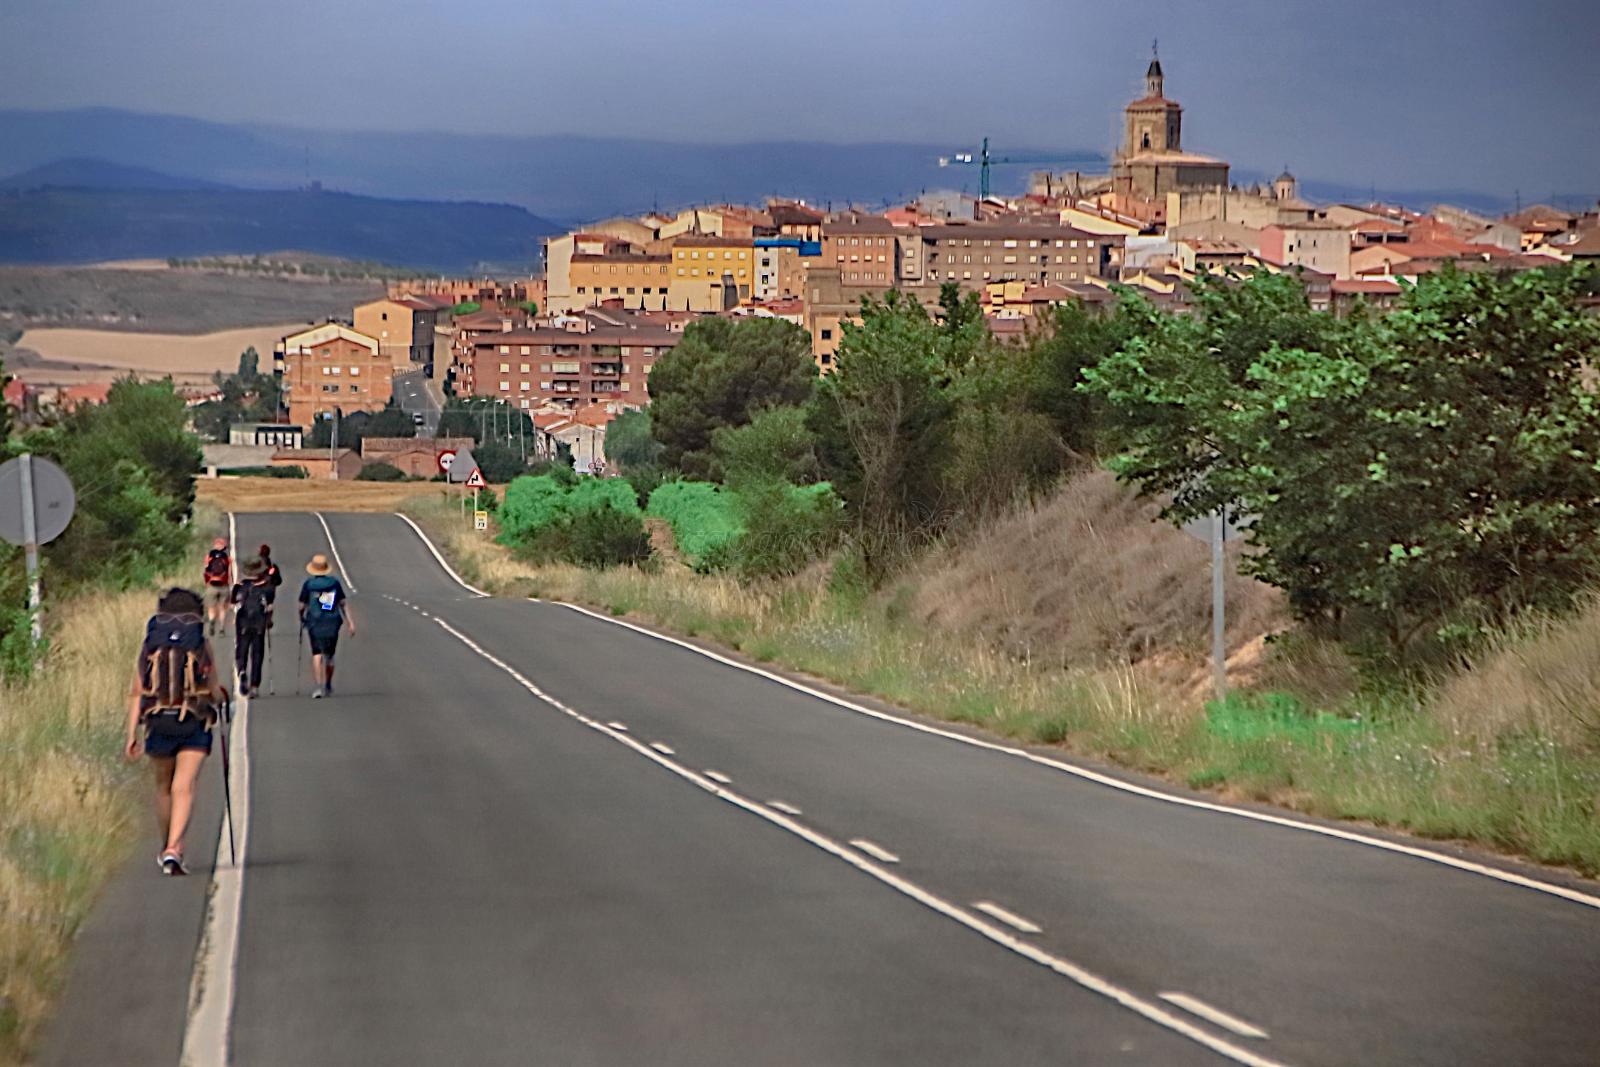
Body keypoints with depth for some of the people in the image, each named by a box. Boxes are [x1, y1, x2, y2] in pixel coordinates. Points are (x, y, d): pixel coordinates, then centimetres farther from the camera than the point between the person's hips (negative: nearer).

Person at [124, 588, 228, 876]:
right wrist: (220, 697, 29)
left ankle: (167, 848, 32)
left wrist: (131, 734, 0)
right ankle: (172, 849, -23)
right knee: (183, 788, -8)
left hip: (158, 723, 2)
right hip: (194, 725, -2)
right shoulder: (202, 645, 3)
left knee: (163, 786, 20)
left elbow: (136, 692, 1)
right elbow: (213, 689, 4)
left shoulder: (150, 645, 6)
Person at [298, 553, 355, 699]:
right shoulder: (334, 583, 2)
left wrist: (302, 620, 20)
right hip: (332, 623, 2)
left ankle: (317, 686, -23)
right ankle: (328, 687, 31)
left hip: (314, 623, -2)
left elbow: (302, 606, 1)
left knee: (317, 654, -7)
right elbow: (343, 603, 0)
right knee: (329, 655, 16)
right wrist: (350, 622, 2)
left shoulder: (308, 584, -3)